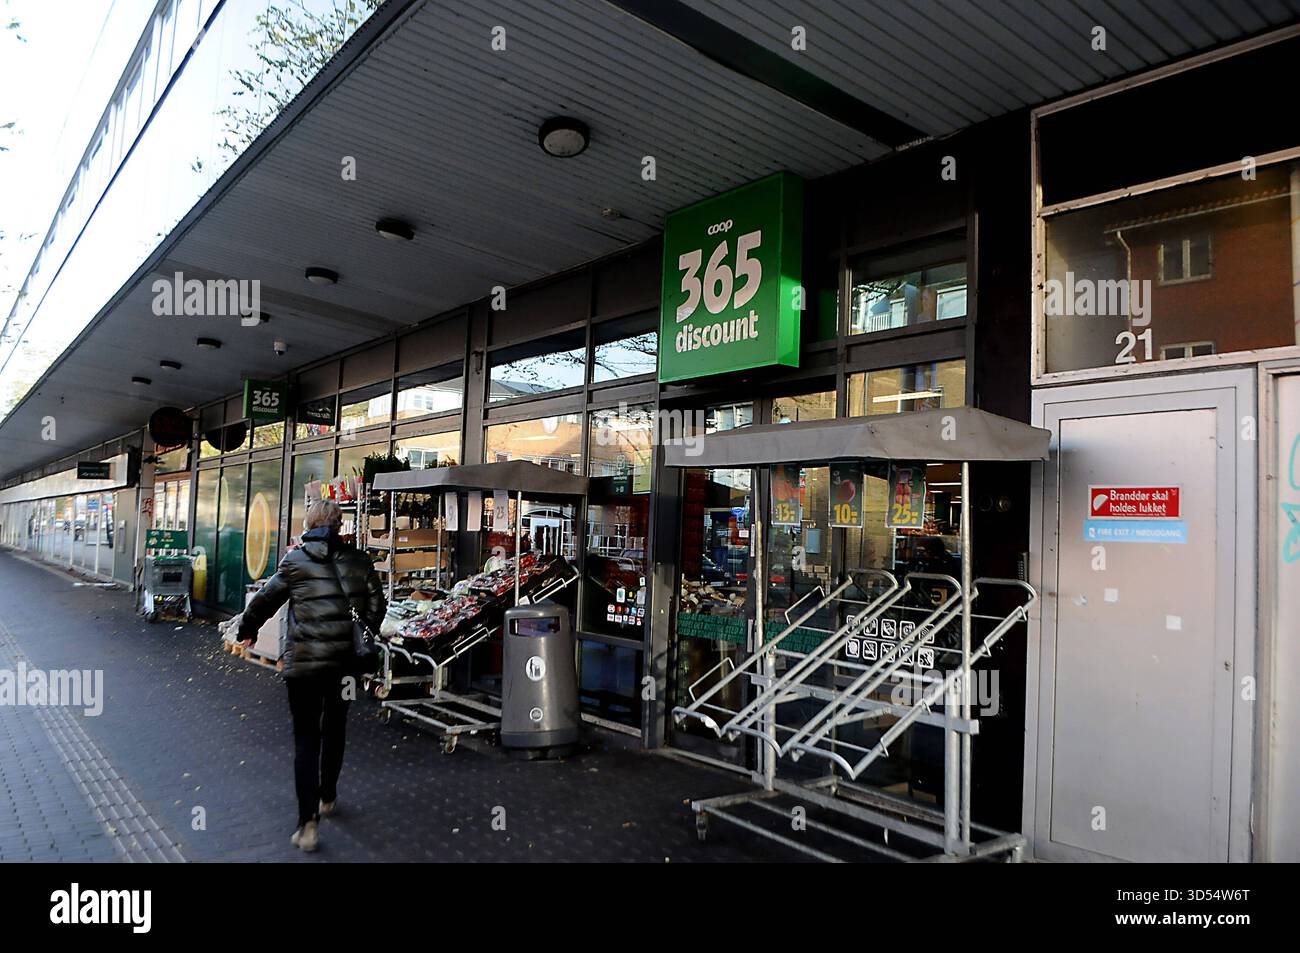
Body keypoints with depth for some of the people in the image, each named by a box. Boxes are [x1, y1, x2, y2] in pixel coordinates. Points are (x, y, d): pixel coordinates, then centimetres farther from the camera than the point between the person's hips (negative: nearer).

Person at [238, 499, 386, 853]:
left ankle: (308, 823, -1)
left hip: (303, 661, -2)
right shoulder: (358, 561, -1)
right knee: (334, 729, 20)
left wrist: (247, 631, 17)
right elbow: (376, 605, 1)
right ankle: (327, 797, 38)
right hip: (346, 660, 2)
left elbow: (265, 600, -1)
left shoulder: (295, 561, -5)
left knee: (306, 738, 4)